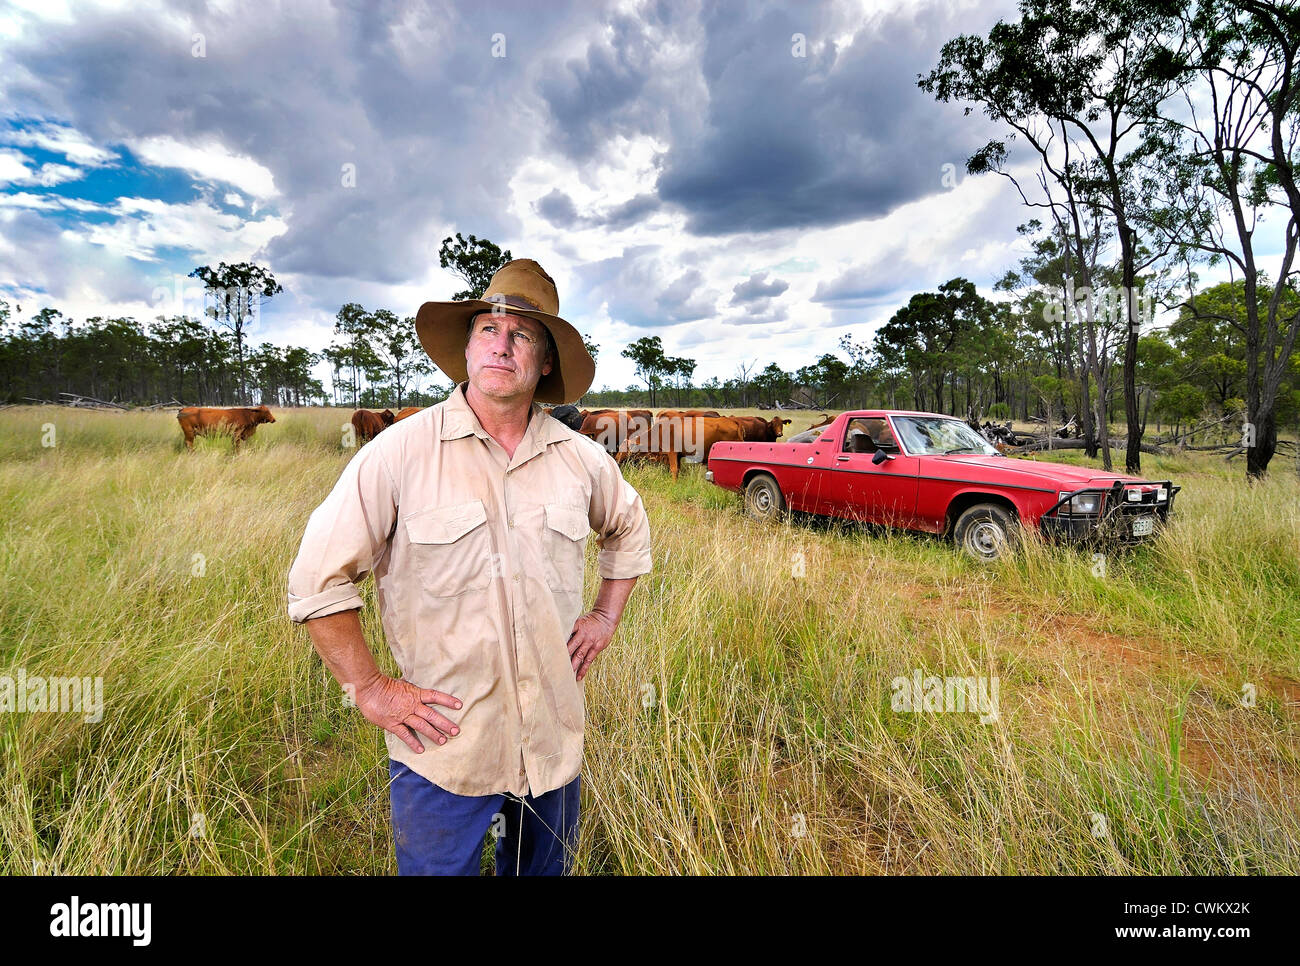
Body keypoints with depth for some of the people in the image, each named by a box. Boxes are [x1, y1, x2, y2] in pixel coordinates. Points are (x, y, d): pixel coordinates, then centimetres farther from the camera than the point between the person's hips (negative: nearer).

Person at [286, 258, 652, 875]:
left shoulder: (580, 459, -2)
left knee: (543, 869, 24)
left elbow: (629, 529, 18)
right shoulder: (401, 451, -13)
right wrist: (369, 689, -9)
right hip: (442, 748, -3)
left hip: (554, 743, 4)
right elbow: (317, 577, -9)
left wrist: (606, 617, 9)